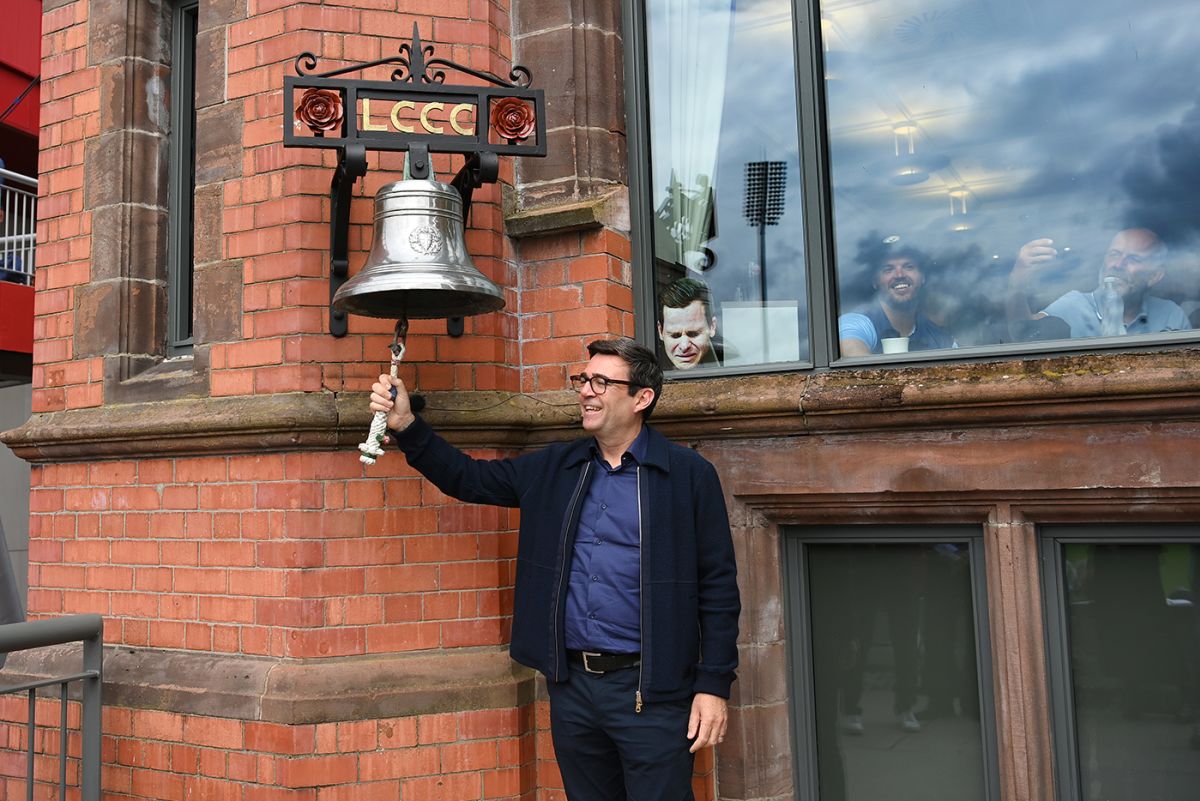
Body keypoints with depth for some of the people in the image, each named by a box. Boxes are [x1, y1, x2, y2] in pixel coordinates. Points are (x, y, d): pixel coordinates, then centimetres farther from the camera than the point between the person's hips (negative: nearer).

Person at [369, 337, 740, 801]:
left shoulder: (688, 474, -7)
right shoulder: (553, 469, 7)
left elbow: (717, 586, -6)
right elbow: (466, 478, 10)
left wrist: (714, 685, -9)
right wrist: (406, 427, -4)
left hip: (652, 692, -4)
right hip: (571, 685, 5)